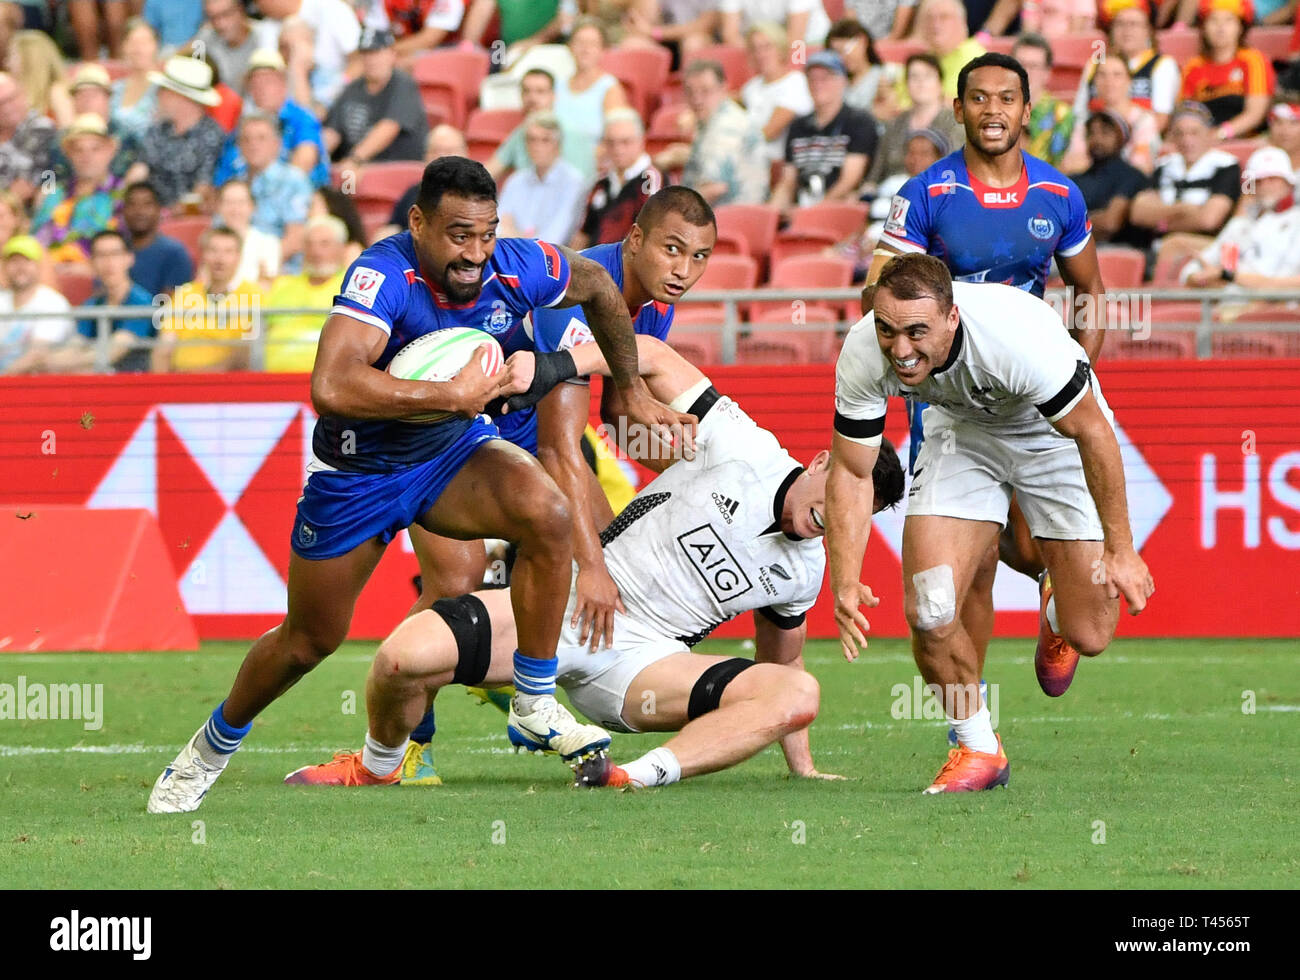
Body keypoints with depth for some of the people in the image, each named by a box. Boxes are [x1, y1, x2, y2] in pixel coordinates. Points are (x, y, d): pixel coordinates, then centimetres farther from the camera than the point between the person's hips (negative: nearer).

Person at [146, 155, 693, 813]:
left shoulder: (517, 269, -19)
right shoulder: (384, 276, -34)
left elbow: (599, 286, 6)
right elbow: (331, 388, -50)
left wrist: (632, 390, 14)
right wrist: (454, 395, -43)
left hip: (453, 451, 3)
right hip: (357, 469, -3)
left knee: (546, 514, -26)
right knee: (310, 639, 8)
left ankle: (535, 711, -12)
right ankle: (211, 748, 36)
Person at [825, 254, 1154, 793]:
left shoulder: (1022, 337, -41)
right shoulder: (863, 354, -30)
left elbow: (1092, 431, -25)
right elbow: (851, 472, -16)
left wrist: (1120, 550, -20)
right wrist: (845, 583, -26)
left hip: (1057, 436, -2)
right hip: (962, 431, 2)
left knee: (1088, 636, -4)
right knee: (928, 611, -15)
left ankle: (1057, 617, 34)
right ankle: (977, 748, 10)